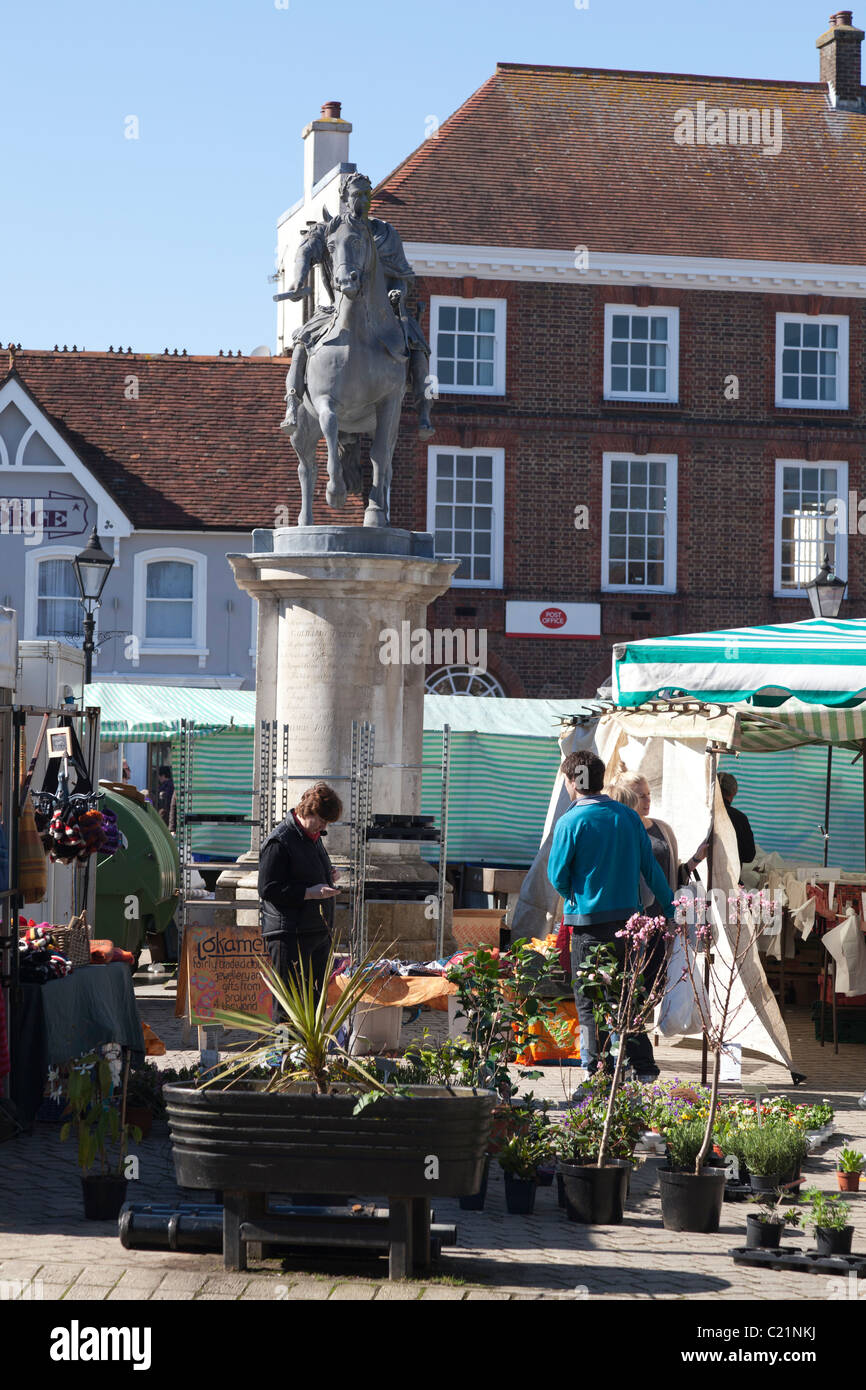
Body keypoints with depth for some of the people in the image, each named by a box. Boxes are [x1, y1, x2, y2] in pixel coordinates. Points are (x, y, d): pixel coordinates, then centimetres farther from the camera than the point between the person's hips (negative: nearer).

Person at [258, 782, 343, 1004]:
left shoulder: (314, 837, 17)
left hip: (319, 933, 9)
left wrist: (327, 879, 10)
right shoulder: (279, 841, -12)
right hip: (289, 935, -9)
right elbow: (268, 889, -16)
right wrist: (309, 892, -21)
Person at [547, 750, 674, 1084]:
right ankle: (643, 1066, 14)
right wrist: (669, 907, 17)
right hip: (628, 915, 5)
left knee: (588, 999, 4)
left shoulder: (570, 822, -10)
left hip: (590, 919, -5)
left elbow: (557, 876, -5)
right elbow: (650, 867, 6)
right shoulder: (628, 815, 4)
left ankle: (599, 1069, 3)